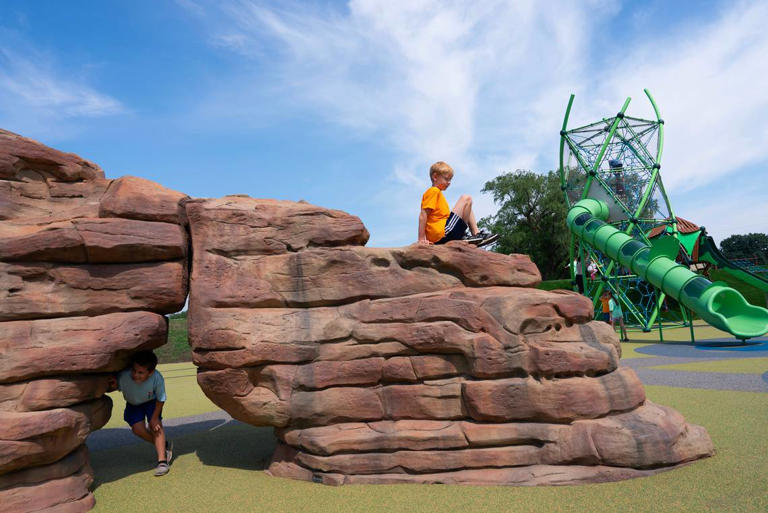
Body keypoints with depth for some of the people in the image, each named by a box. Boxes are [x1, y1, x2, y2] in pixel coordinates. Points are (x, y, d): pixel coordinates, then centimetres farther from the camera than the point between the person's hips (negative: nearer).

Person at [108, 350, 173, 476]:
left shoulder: (157, 378, -39)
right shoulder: (123, 376, -39)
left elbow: (160, 399, -21)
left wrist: (154, 417, -17)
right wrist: (113, 386, -41)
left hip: (151, 402, -2)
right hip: (133, 404, 2)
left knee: (156, 425, -18)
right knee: (137, 429, -12)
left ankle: (162, 461, -13)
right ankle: (164, 445, 13)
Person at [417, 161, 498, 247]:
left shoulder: (437, 192, 25)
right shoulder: (433, 191, -5)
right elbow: (423, 215, -15)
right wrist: (421, 239, -21)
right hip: (443, 233, -11)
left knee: (468, 209, 27)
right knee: (466, 198, -9)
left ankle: (476, 234, 14)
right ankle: (476, 234, -5)